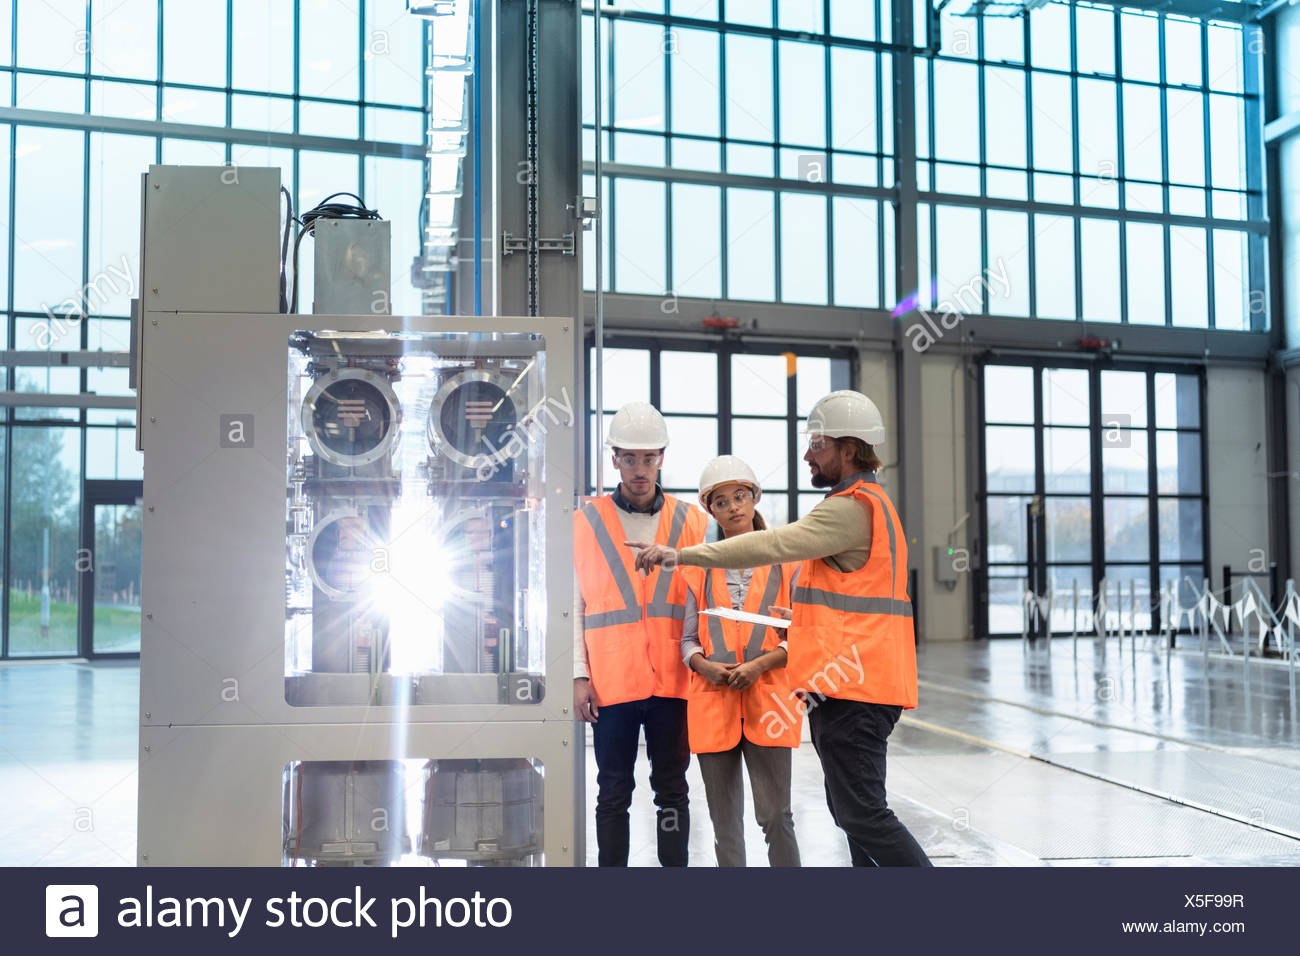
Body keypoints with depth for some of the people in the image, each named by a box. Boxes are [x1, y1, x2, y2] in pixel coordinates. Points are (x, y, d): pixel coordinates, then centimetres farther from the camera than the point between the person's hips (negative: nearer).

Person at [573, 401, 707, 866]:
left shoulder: (691, 521, 7)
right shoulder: (586, 522, 4)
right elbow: (574, 605, 3)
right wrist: (579, 676, -4)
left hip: (673, 680, 1)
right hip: (611, 682, -1)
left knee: (672, 788, 9)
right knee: (614, 792, 8)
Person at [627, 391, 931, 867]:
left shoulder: (851, 508, -14)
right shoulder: (873, 504, 20)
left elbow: (772, 544, -24)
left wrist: (682, 553, -22)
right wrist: (802, 621, 15)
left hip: (849, 685, -11)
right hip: (859, 683, 11)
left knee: (863, 815, -7)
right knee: (850, 807, 17)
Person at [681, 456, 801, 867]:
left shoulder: (783, 562, 6)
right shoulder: (699, 568, 13)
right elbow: (688, 638, 13)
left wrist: (759, 664, -12)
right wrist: (706, 666, -8)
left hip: (767, 699, -2)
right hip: (713, 702, 3)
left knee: (775, 815, -8)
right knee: (725, 822, 7)